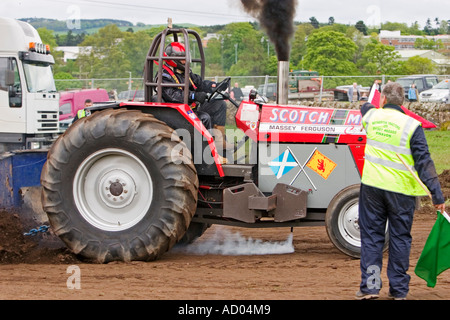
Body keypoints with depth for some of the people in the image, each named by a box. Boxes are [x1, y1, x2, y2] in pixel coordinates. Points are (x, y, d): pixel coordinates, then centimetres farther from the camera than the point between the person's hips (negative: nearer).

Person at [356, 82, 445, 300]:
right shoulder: (412, 126, -8)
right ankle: (398, 289, 13)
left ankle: (370, 285, 3)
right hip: (401, 191, -2)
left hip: (372, 185, 2)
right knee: (400, 238, 9)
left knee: (371, 235, 10)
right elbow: (424, 163, -11)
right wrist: (437, 195, -9)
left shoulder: (372, 116, 2)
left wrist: (370, 104, 55)